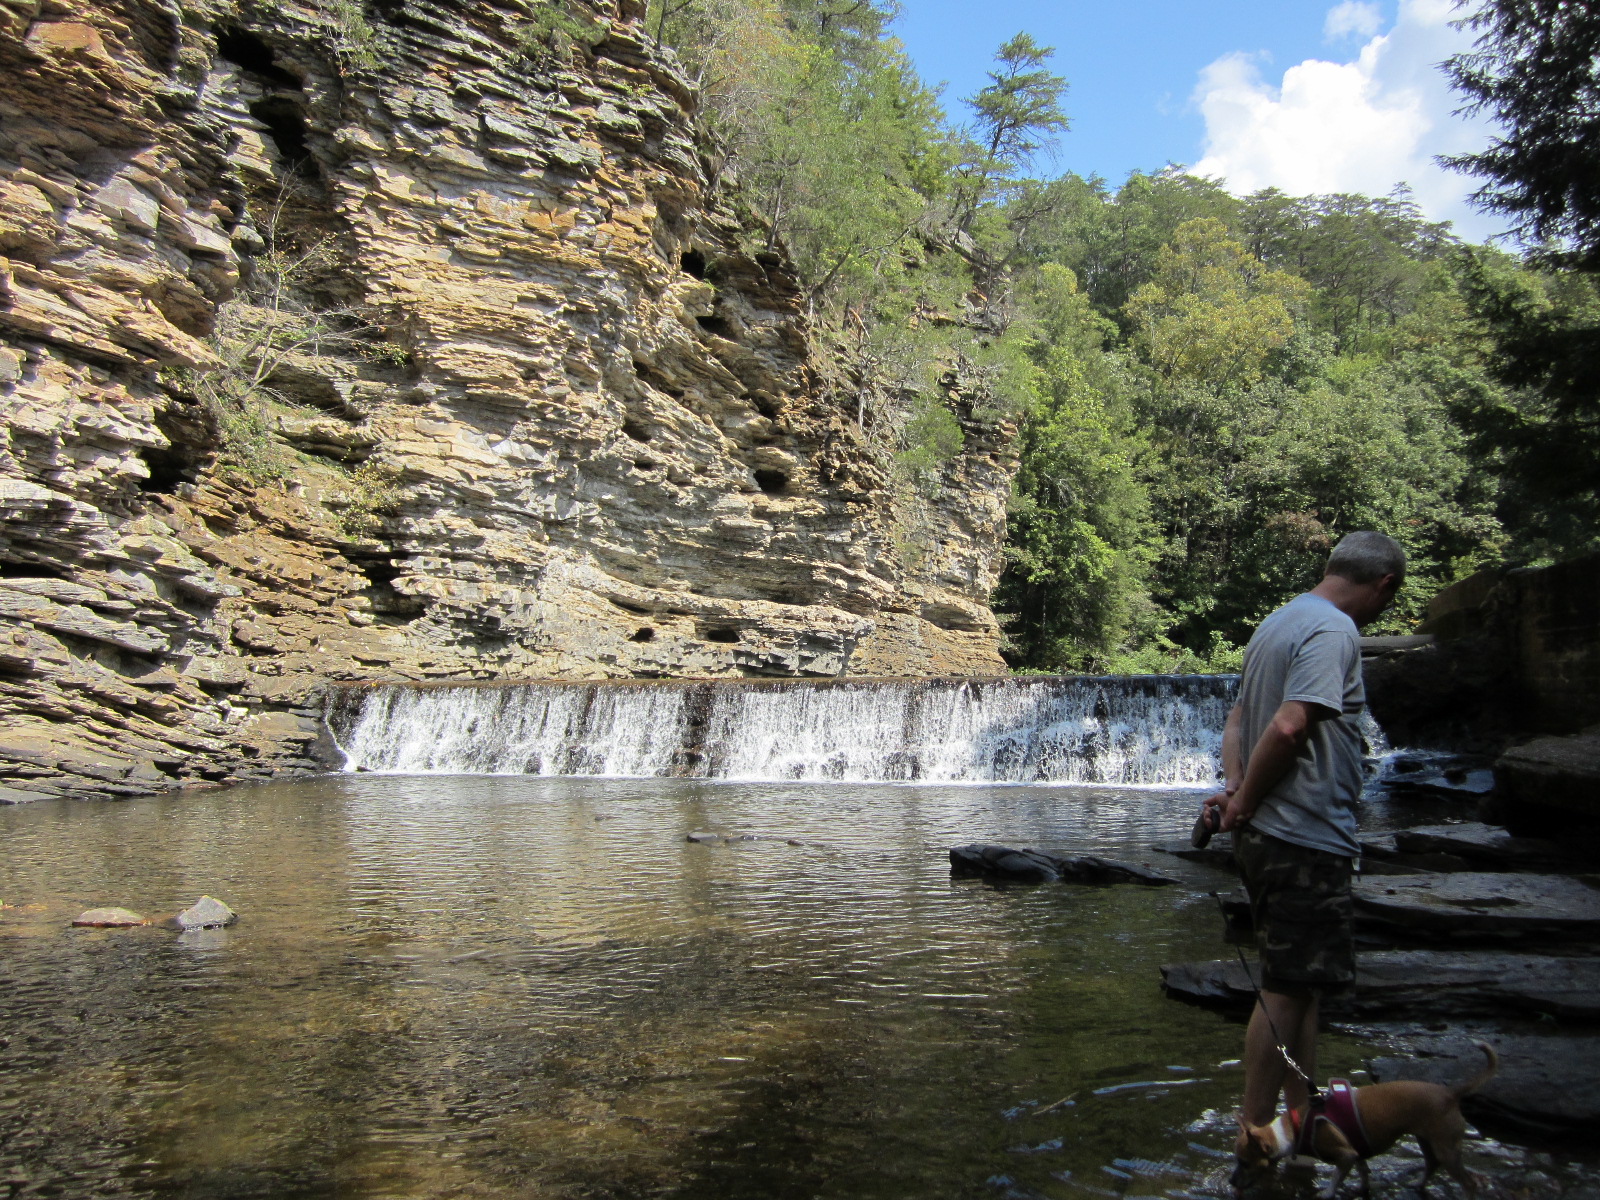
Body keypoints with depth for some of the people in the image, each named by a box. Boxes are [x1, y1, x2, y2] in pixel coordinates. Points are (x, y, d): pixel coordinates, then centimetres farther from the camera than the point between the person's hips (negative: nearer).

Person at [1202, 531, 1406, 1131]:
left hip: (1269, 834, 10)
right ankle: (1255, 1133, 7)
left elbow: (1238, 719, 15)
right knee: (1288, 988, -2)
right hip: (1306, 839, -10)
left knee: (1299, 983, 18)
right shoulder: (1333, 630, -15)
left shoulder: (1278, 624, 16)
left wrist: (1233, 787, 1)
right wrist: (1244, 802, -15)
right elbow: (1290, 726, -27)